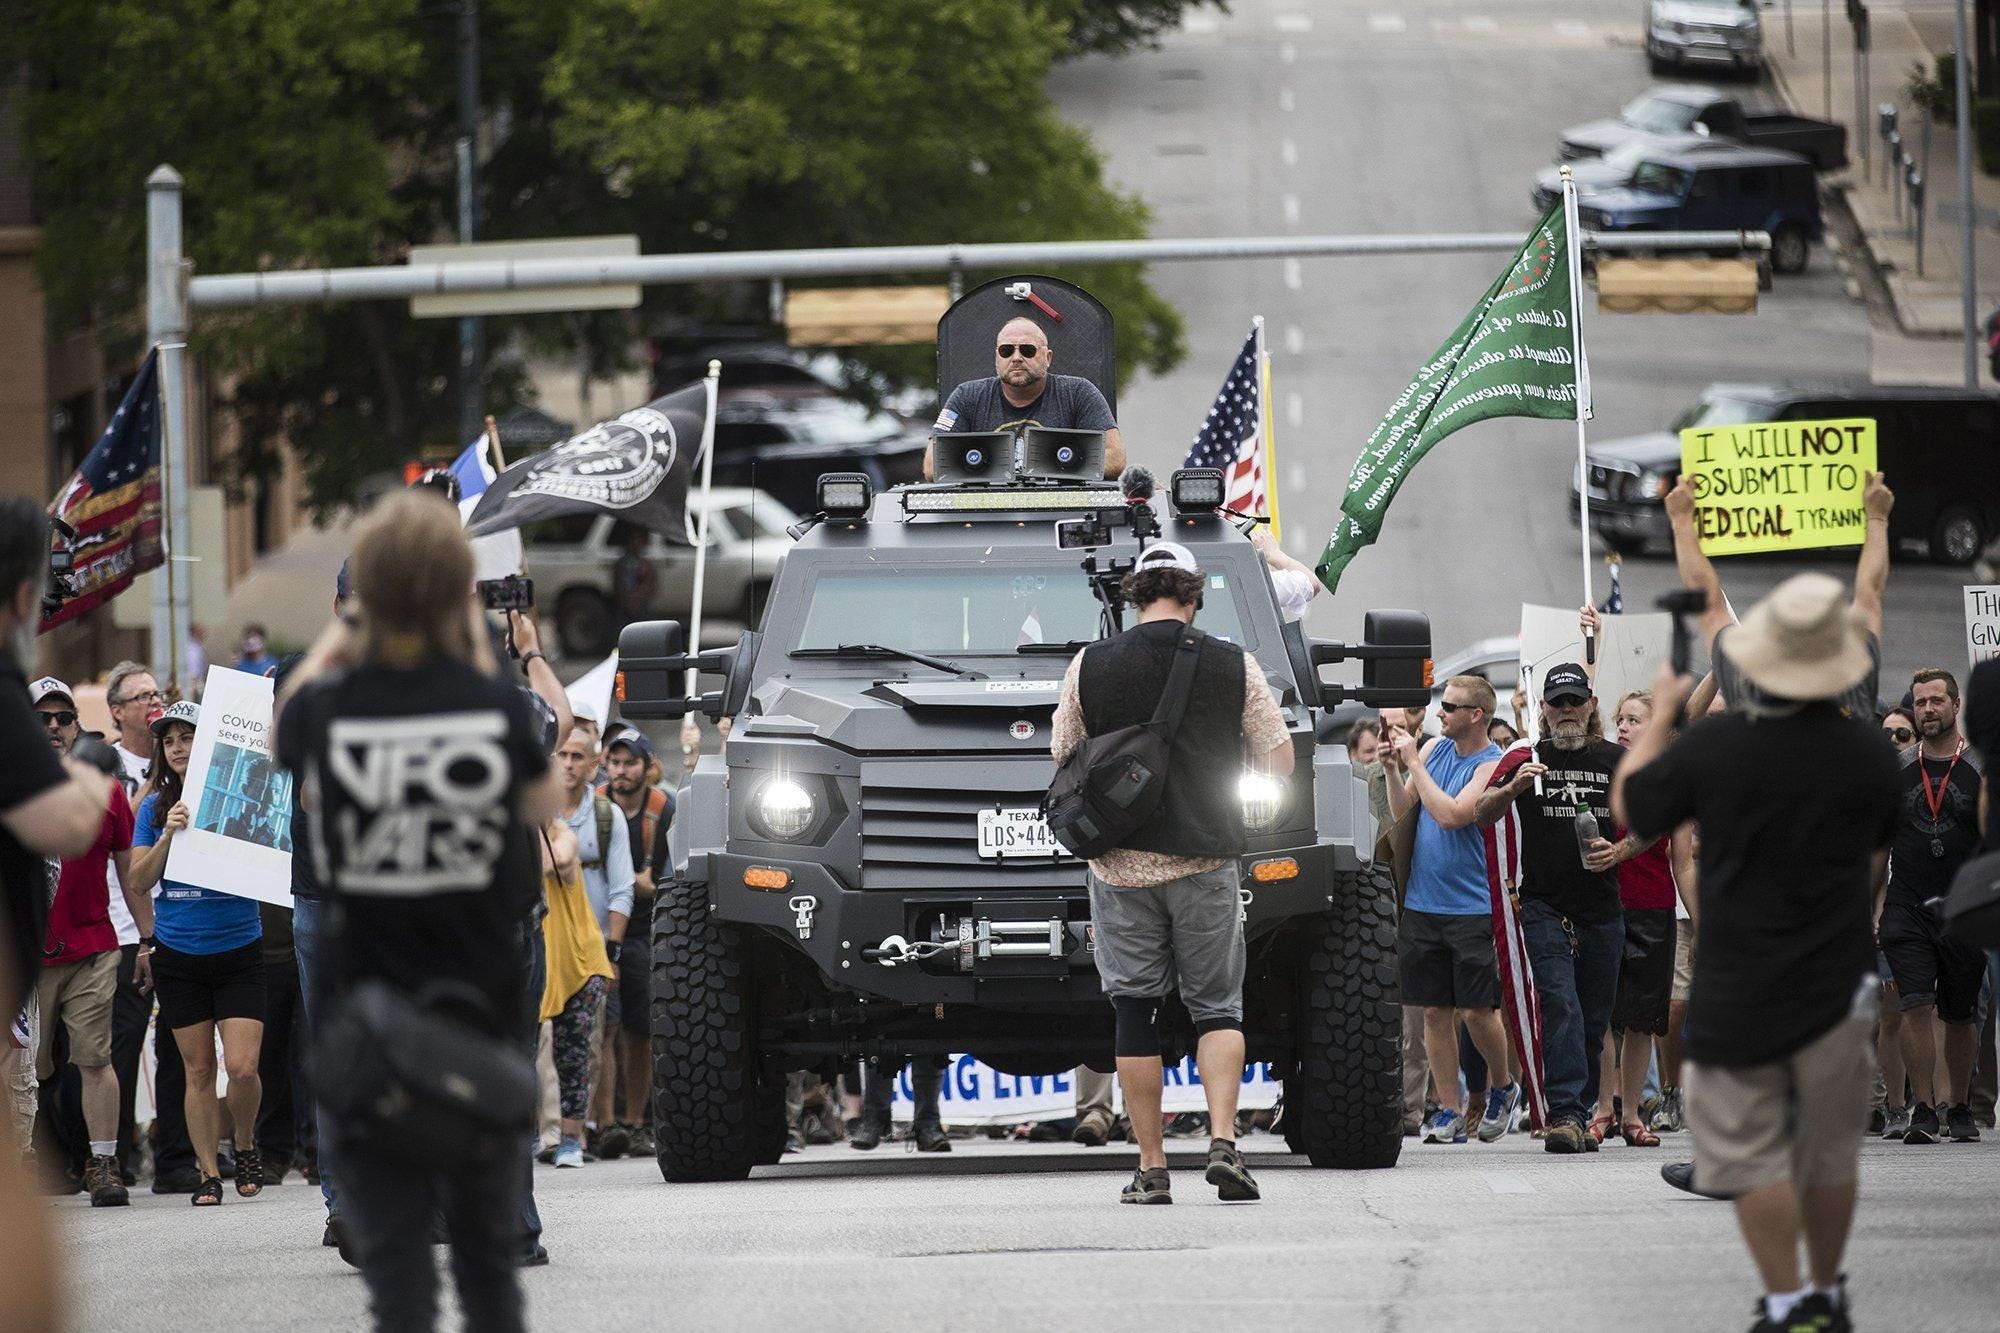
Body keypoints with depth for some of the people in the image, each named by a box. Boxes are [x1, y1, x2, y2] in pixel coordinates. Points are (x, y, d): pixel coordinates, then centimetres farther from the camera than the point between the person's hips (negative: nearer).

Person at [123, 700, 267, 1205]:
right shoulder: (155, 807, 4)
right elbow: (139, 880, -2)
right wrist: (169, 835, -17)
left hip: (239, 950, -2)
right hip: (178, 952, 2)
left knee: (242, 1068, -9)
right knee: (198, 1070, 4)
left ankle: (245, 1145, 17)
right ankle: (208, 1173, 11)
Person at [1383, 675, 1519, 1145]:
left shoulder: (1493, 765, -9)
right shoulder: (1434, 749, 9)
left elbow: (1451, 814, -20)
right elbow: (1401, 809, 7)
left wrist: (1414, 763, -14)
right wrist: (1394, 767, -8)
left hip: (1473, 907, -5)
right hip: (1423, 904, 5)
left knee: (1477, 1010, -4)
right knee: (1435, 1011, 5)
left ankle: (1502, 1087, 21)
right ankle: (1448, 1111, 11)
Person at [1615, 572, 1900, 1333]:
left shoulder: (1713, 747, -16)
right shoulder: (1867, 755, -9)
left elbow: (1629, 808, 2)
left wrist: (1659, 714, 14)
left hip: (1737, 994, -2)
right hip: (1838, 985, 2)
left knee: (1751, 1154, 4)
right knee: (1830, 1154, 15)